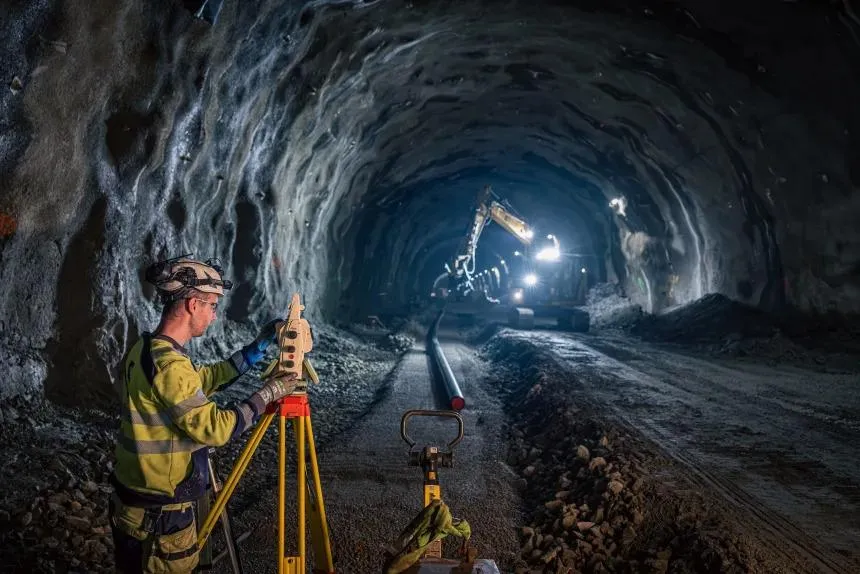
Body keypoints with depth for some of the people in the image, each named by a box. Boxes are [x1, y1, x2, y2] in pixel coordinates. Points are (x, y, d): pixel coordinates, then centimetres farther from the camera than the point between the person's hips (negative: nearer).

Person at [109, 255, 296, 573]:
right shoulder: (168, 364, -26)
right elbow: (214, 428, -24)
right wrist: (267, 394, -14)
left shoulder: (143, 350, 4)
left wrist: (256, 349, 10)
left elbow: (203, 381, 13)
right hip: (160, 512, -9)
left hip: (135, 501, 9)